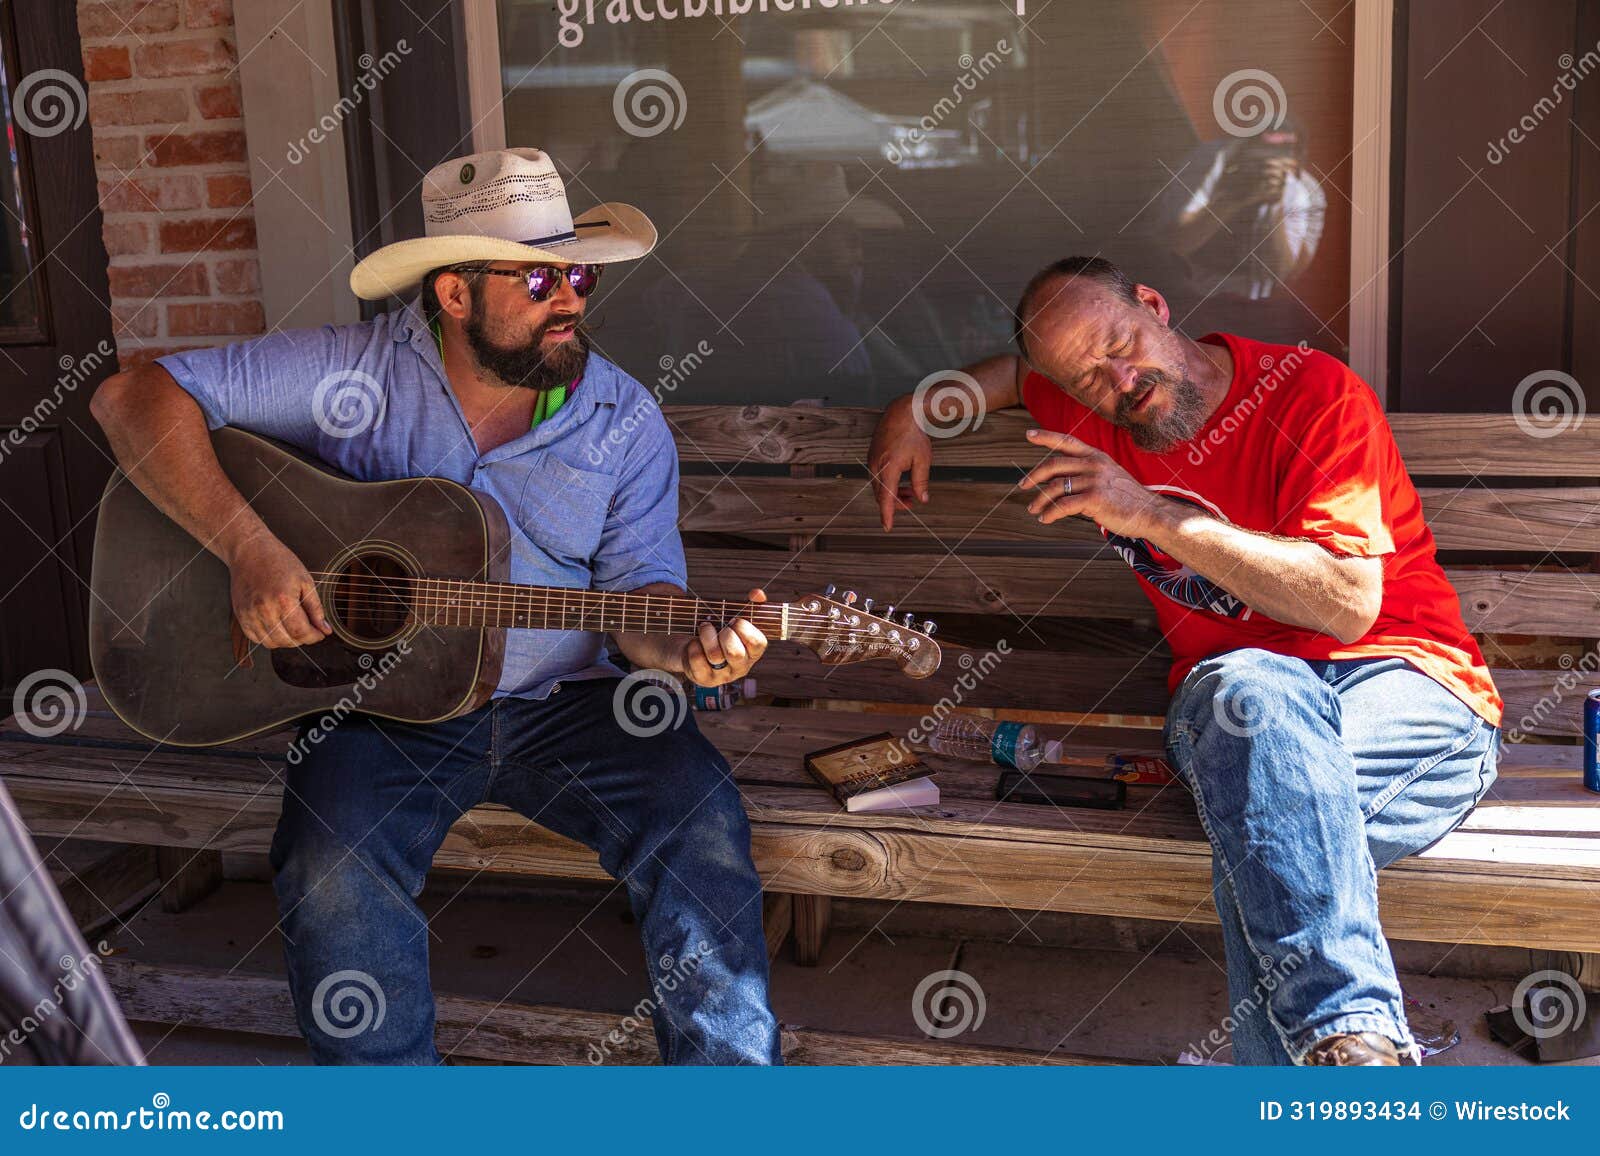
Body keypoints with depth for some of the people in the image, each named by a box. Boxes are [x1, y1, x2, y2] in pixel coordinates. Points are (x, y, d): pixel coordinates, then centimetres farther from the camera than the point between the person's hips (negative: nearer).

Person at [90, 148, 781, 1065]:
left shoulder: (624, 421, 1)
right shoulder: (354, 371, -6)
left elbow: (641, 588, 0)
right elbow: (138, 396, -7)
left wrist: (683, 645, -25)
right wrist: (247, 546, -21)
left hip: (561, 704, 1)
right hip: (383, 708, -1)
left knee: (699, 816, -21)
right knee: (332, 872, -28)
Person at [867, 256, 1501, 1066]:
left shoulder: (1314, 393, -7)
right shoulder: (1085, 411, 10)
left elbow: (1347, 604, -17)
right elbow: (1014, 369, 37)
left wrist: (1155, 517, -21)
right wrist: (915, 410, 17)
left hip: (1405, 690, -2)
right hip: (1233, 704, 3)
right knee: (1253, 691, -38)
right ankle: (1351, 1035, -47)